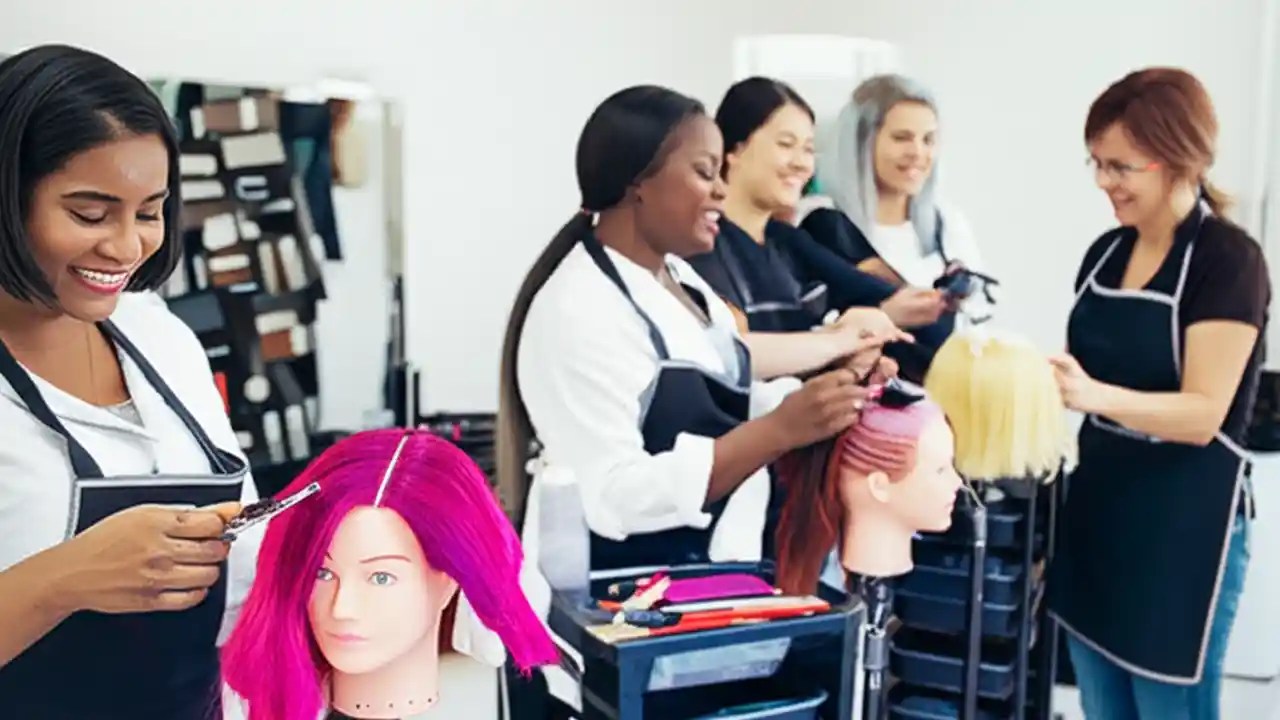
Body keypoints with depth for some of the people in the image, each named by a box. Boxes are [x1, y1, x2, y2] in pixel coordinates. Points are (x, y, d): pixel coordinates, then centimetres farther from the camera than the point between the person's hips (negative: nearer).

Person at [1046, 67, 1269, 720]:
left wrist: (1091, 394, -34)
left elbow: (1203, 413, -21)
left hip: (1185, 526, -7)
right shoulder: (1105, 253, 7)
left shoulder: (1228, 259, -13)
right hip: (1098, 510, 7)